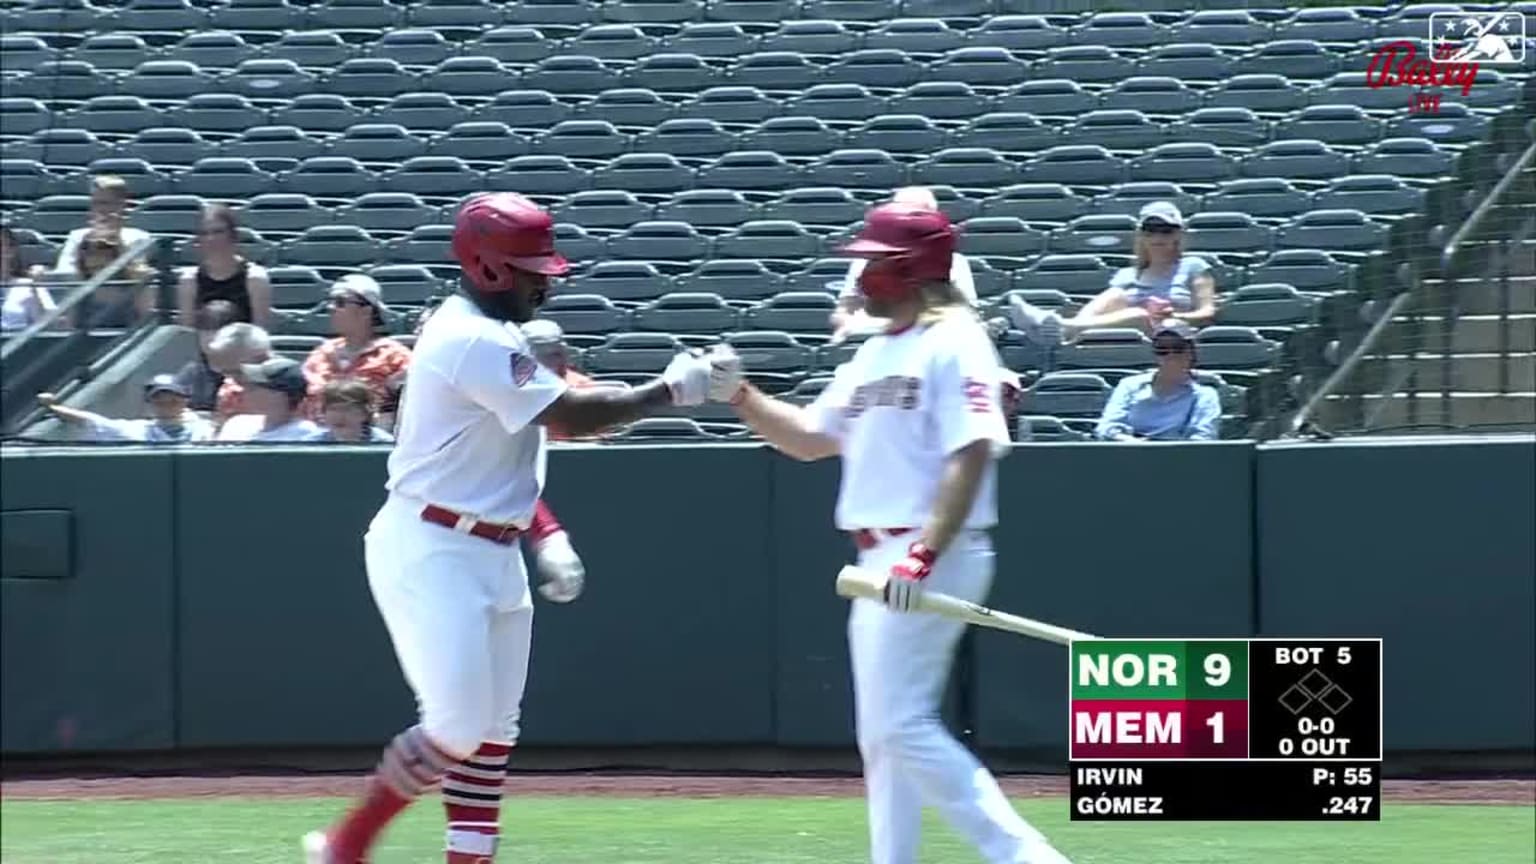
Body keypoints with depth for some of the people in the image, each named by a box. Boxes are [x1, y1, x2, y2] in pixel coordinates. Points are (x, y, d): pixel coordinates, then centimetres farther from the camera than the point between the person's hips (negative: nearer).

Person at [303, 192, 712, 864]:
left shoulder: (484, 335, 14)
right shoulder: (475, 341, -18)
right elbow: (571, 416, -23)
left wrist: (548, 534, 10)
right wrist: (669, 391, -14)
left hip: (492, 553, 11)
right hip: (433, 554, -11)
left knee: (494, 730, 8)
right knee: (459, 724, -13)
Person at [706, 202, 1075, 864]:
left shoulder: (953, 343, -11)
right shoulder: (876, 352, 18)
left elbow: (971, 455, -20)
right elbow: (810, 438, 22)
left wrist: (924, 554, -29)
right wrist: (738, 395, 7)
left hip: (931, 558, -10)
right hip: (882, 561, 10)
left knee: (900, 724, -16)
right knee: (881, 734, 12)